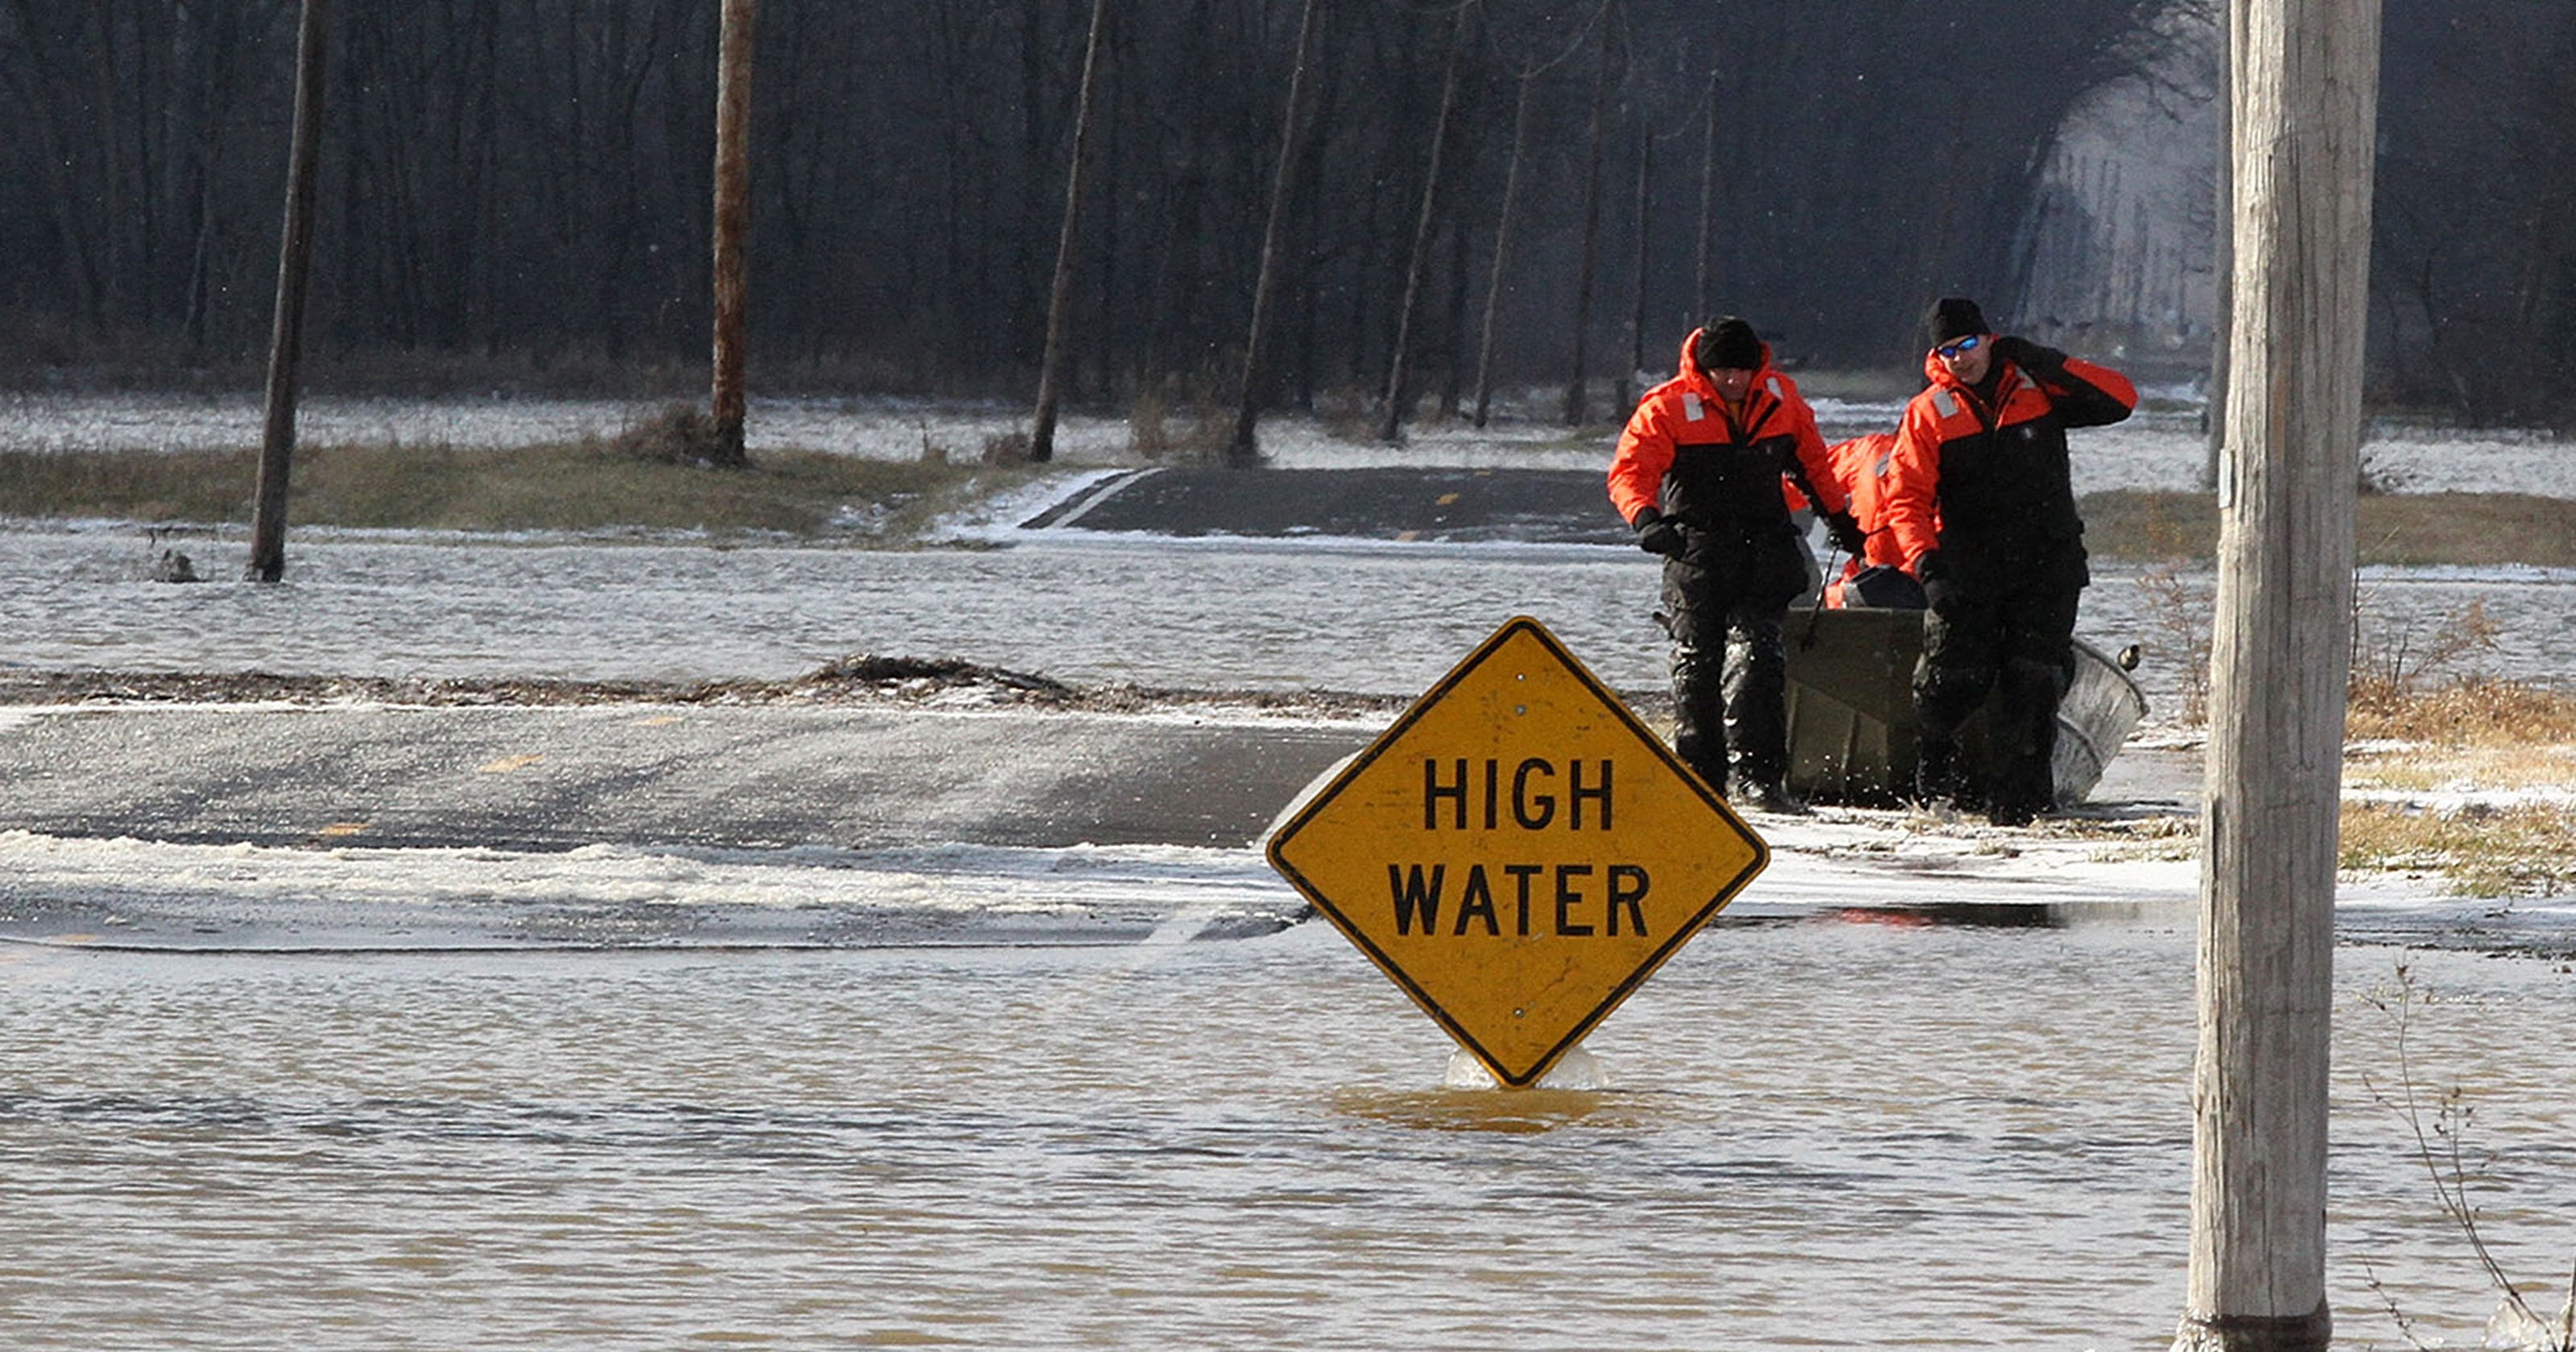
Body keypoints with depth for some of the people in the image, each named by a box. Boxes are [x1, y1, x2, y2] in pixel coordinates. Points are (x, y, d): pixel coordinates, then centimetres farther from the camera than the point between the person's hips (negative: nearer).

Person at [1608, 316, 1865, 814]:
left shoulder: (1780, 397, 5)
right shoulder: (1669, 408, -6)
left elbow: (1810, 460, 22)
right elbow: (1630, 470, -13)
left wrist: (1838, 517, 28)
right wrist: (1646, 518, -32)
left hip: (1766, 553, 1)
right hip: (1695, 549, -1)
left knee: (1757, 660, -10)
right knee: (1697, 665, 2)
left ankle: (1757, 778, -13)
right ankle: (1699, 777, 11)